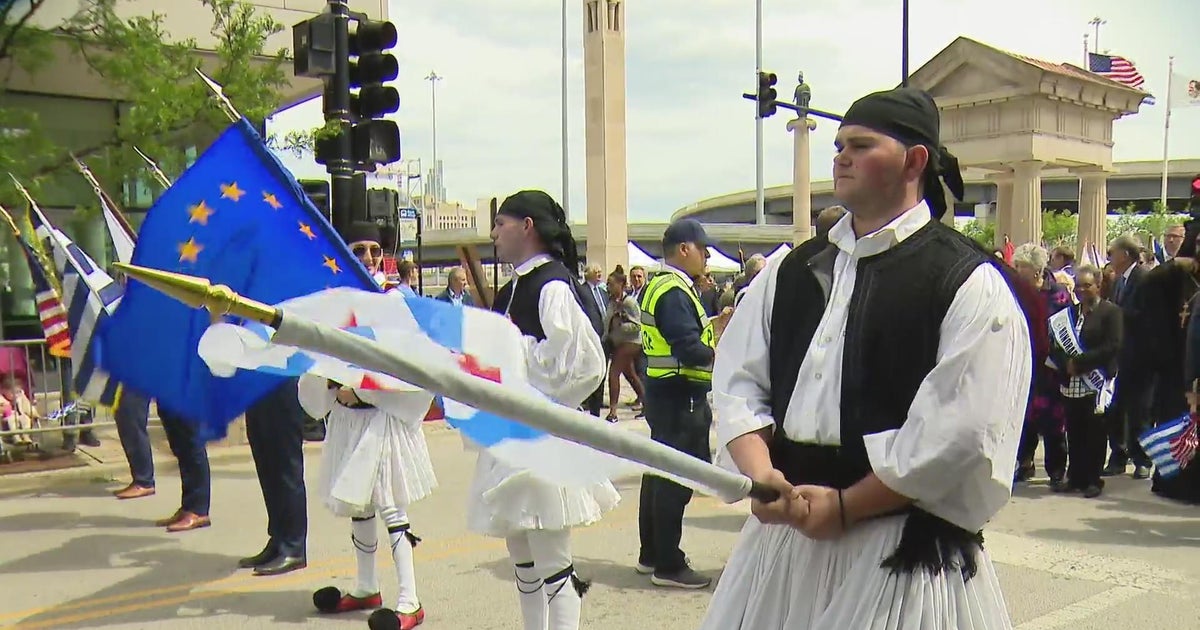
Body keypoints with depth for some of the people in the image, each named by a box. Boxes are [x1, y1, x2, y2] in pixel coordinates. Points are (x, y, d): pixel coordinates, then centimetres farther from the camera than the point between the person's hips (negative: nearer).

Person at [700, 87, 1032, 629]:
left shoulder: (970, 283, -8)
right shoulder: (793, 272, 9)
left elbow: (965, 434, -14)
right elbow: (737, 381, 7)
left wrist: (845, 505, -13)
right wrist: (760, 473, -11)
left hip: (904, 550, -5)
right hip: (782, 533, 5)